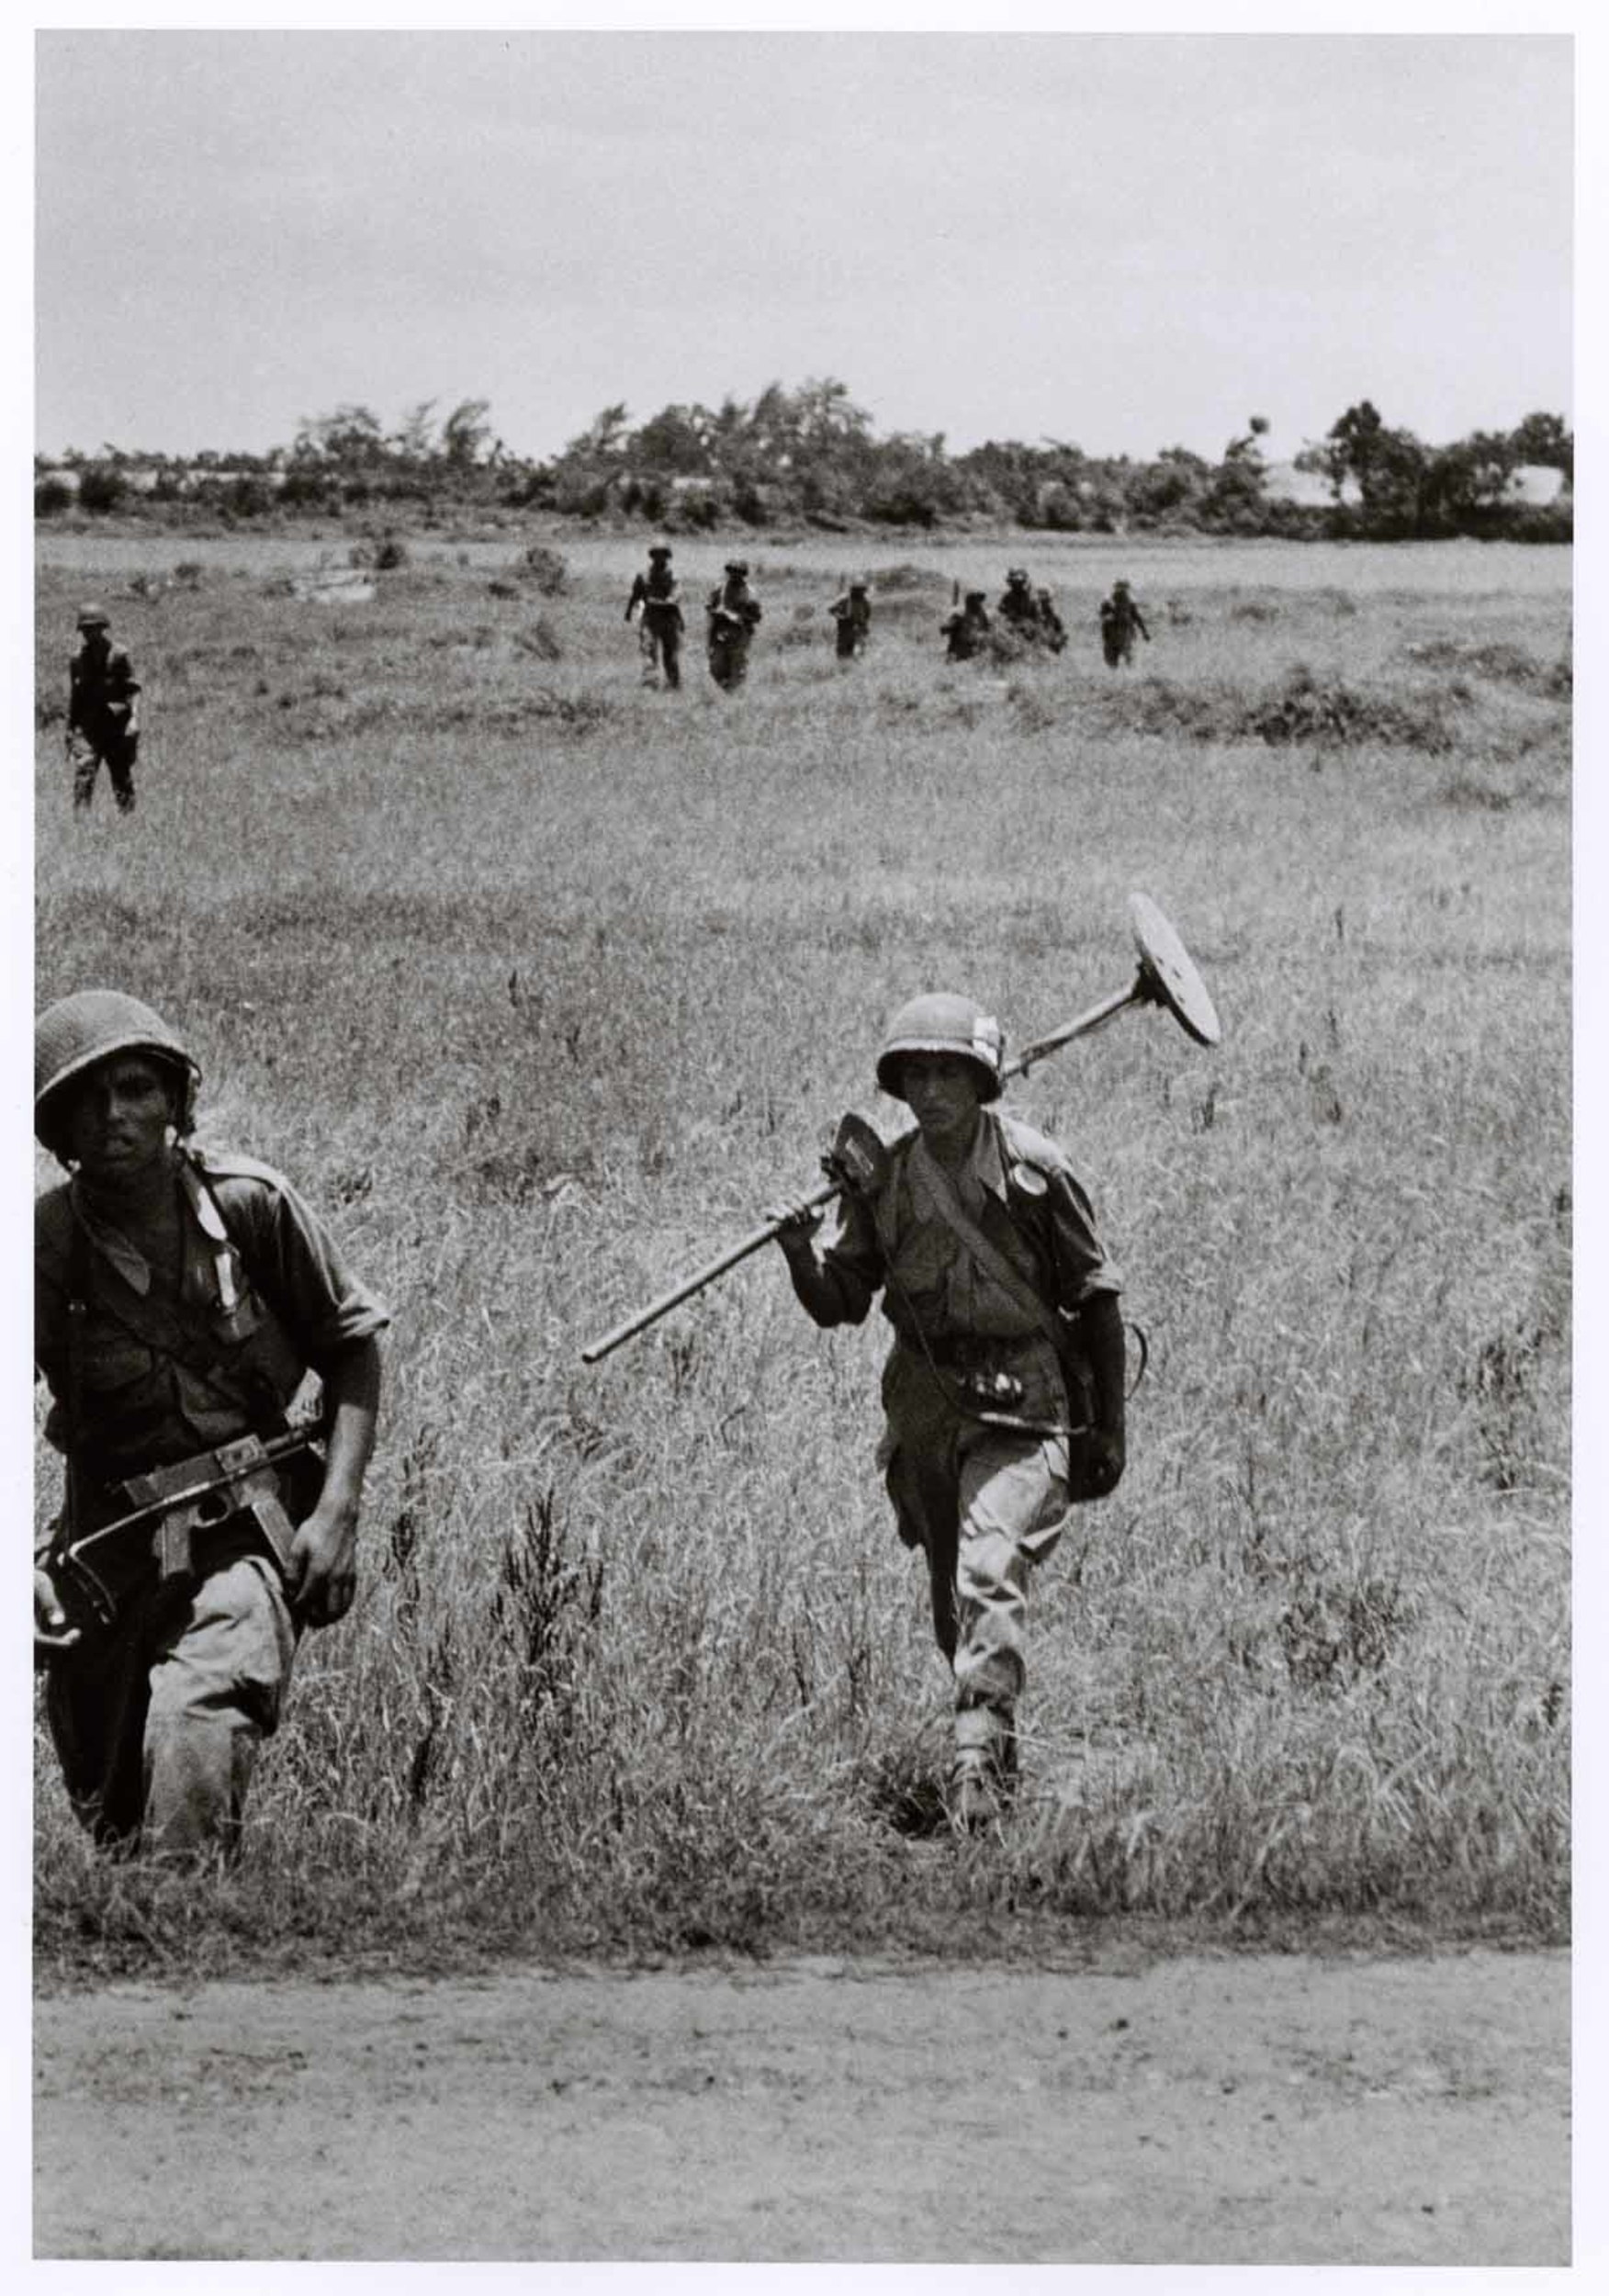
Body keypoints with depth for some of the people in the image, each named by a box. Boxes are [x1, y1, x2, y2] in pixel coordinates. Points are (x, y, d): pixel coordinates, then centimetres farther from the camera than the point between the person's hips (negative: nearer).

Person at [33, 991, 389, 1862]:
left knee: (197, 1725, -29)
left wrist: (336, 1511, -5)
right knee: (105, 1803, 8)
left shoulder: (249, 1203, -8)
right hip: (109, 1542, 2)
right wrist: (19, 1563, -33)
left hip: (249, 1528, -2)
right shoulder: (48, 1242, -10)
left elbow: (354, 1347, 4)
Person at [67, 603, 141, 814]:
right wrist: (70, 728, 15)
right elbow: (73, 696, 15)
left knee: (122, 778, 7)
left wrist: (134, 718, -21)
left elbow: (133, 689, -7)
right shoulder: (77, 658, 7)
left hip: (116, 725, -2)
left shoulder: (118, 656, -4)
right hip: (87, 728, 2)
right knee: (83, 774, -13)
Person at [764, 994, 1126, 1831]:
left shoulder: (1033, 1167, -8)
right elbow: (839, 1305, 7)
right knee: (951, 1604, 12)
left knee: (990, 1576, -22)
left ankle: (978, 1761, -27)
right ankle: (998, 1743, 32)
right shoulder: (881, 1180, 3)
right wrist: (800, 1254, -16)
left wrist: (1108, 1431, 1)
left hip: (1021, 1406, -5)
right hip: (925, 1407, 5)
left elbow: (1097, 1297, 0)